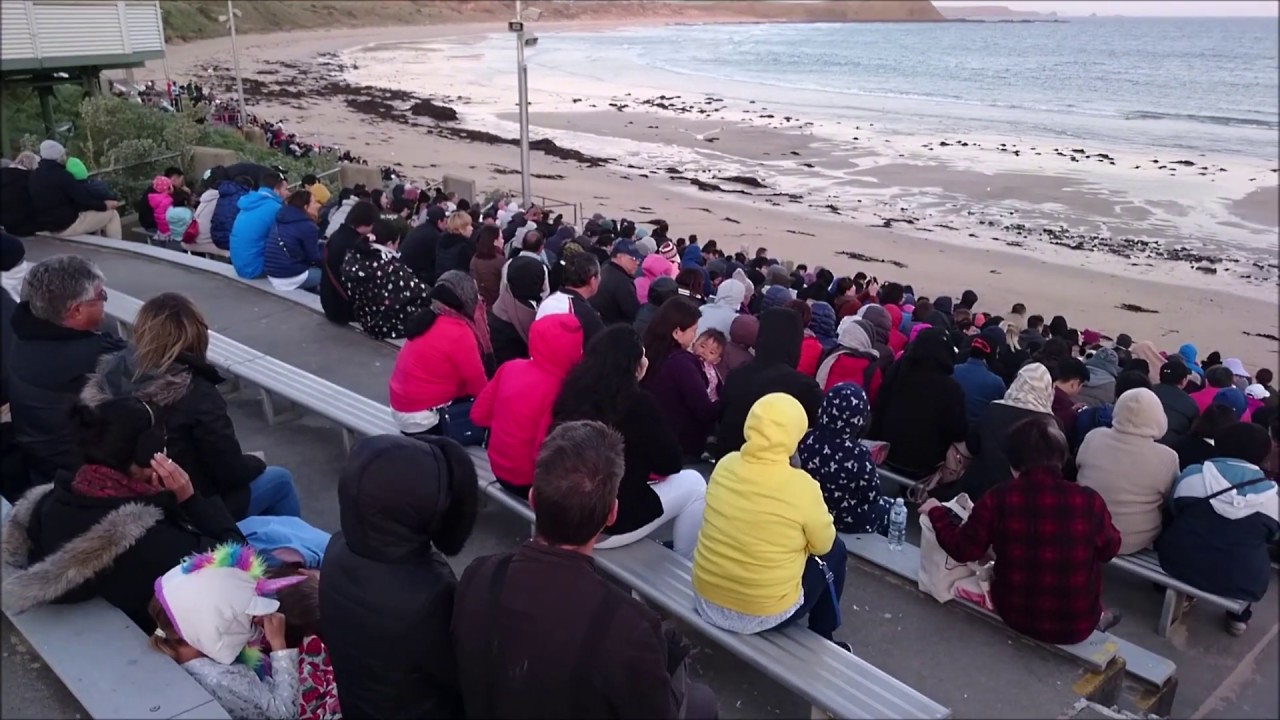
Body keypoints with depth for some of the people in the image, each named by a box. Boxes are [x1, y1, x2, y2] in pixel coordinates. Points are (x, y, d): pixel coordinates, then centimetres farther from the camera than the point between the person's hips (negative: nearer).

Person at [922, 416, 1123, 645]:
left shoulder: (999, 499, -19)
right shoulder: (1089, 501, -18)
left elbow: (963, 550, -8)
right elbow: (1109, 549, 1)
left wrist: (936, 512, 7)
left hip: (1014, 616, 0)